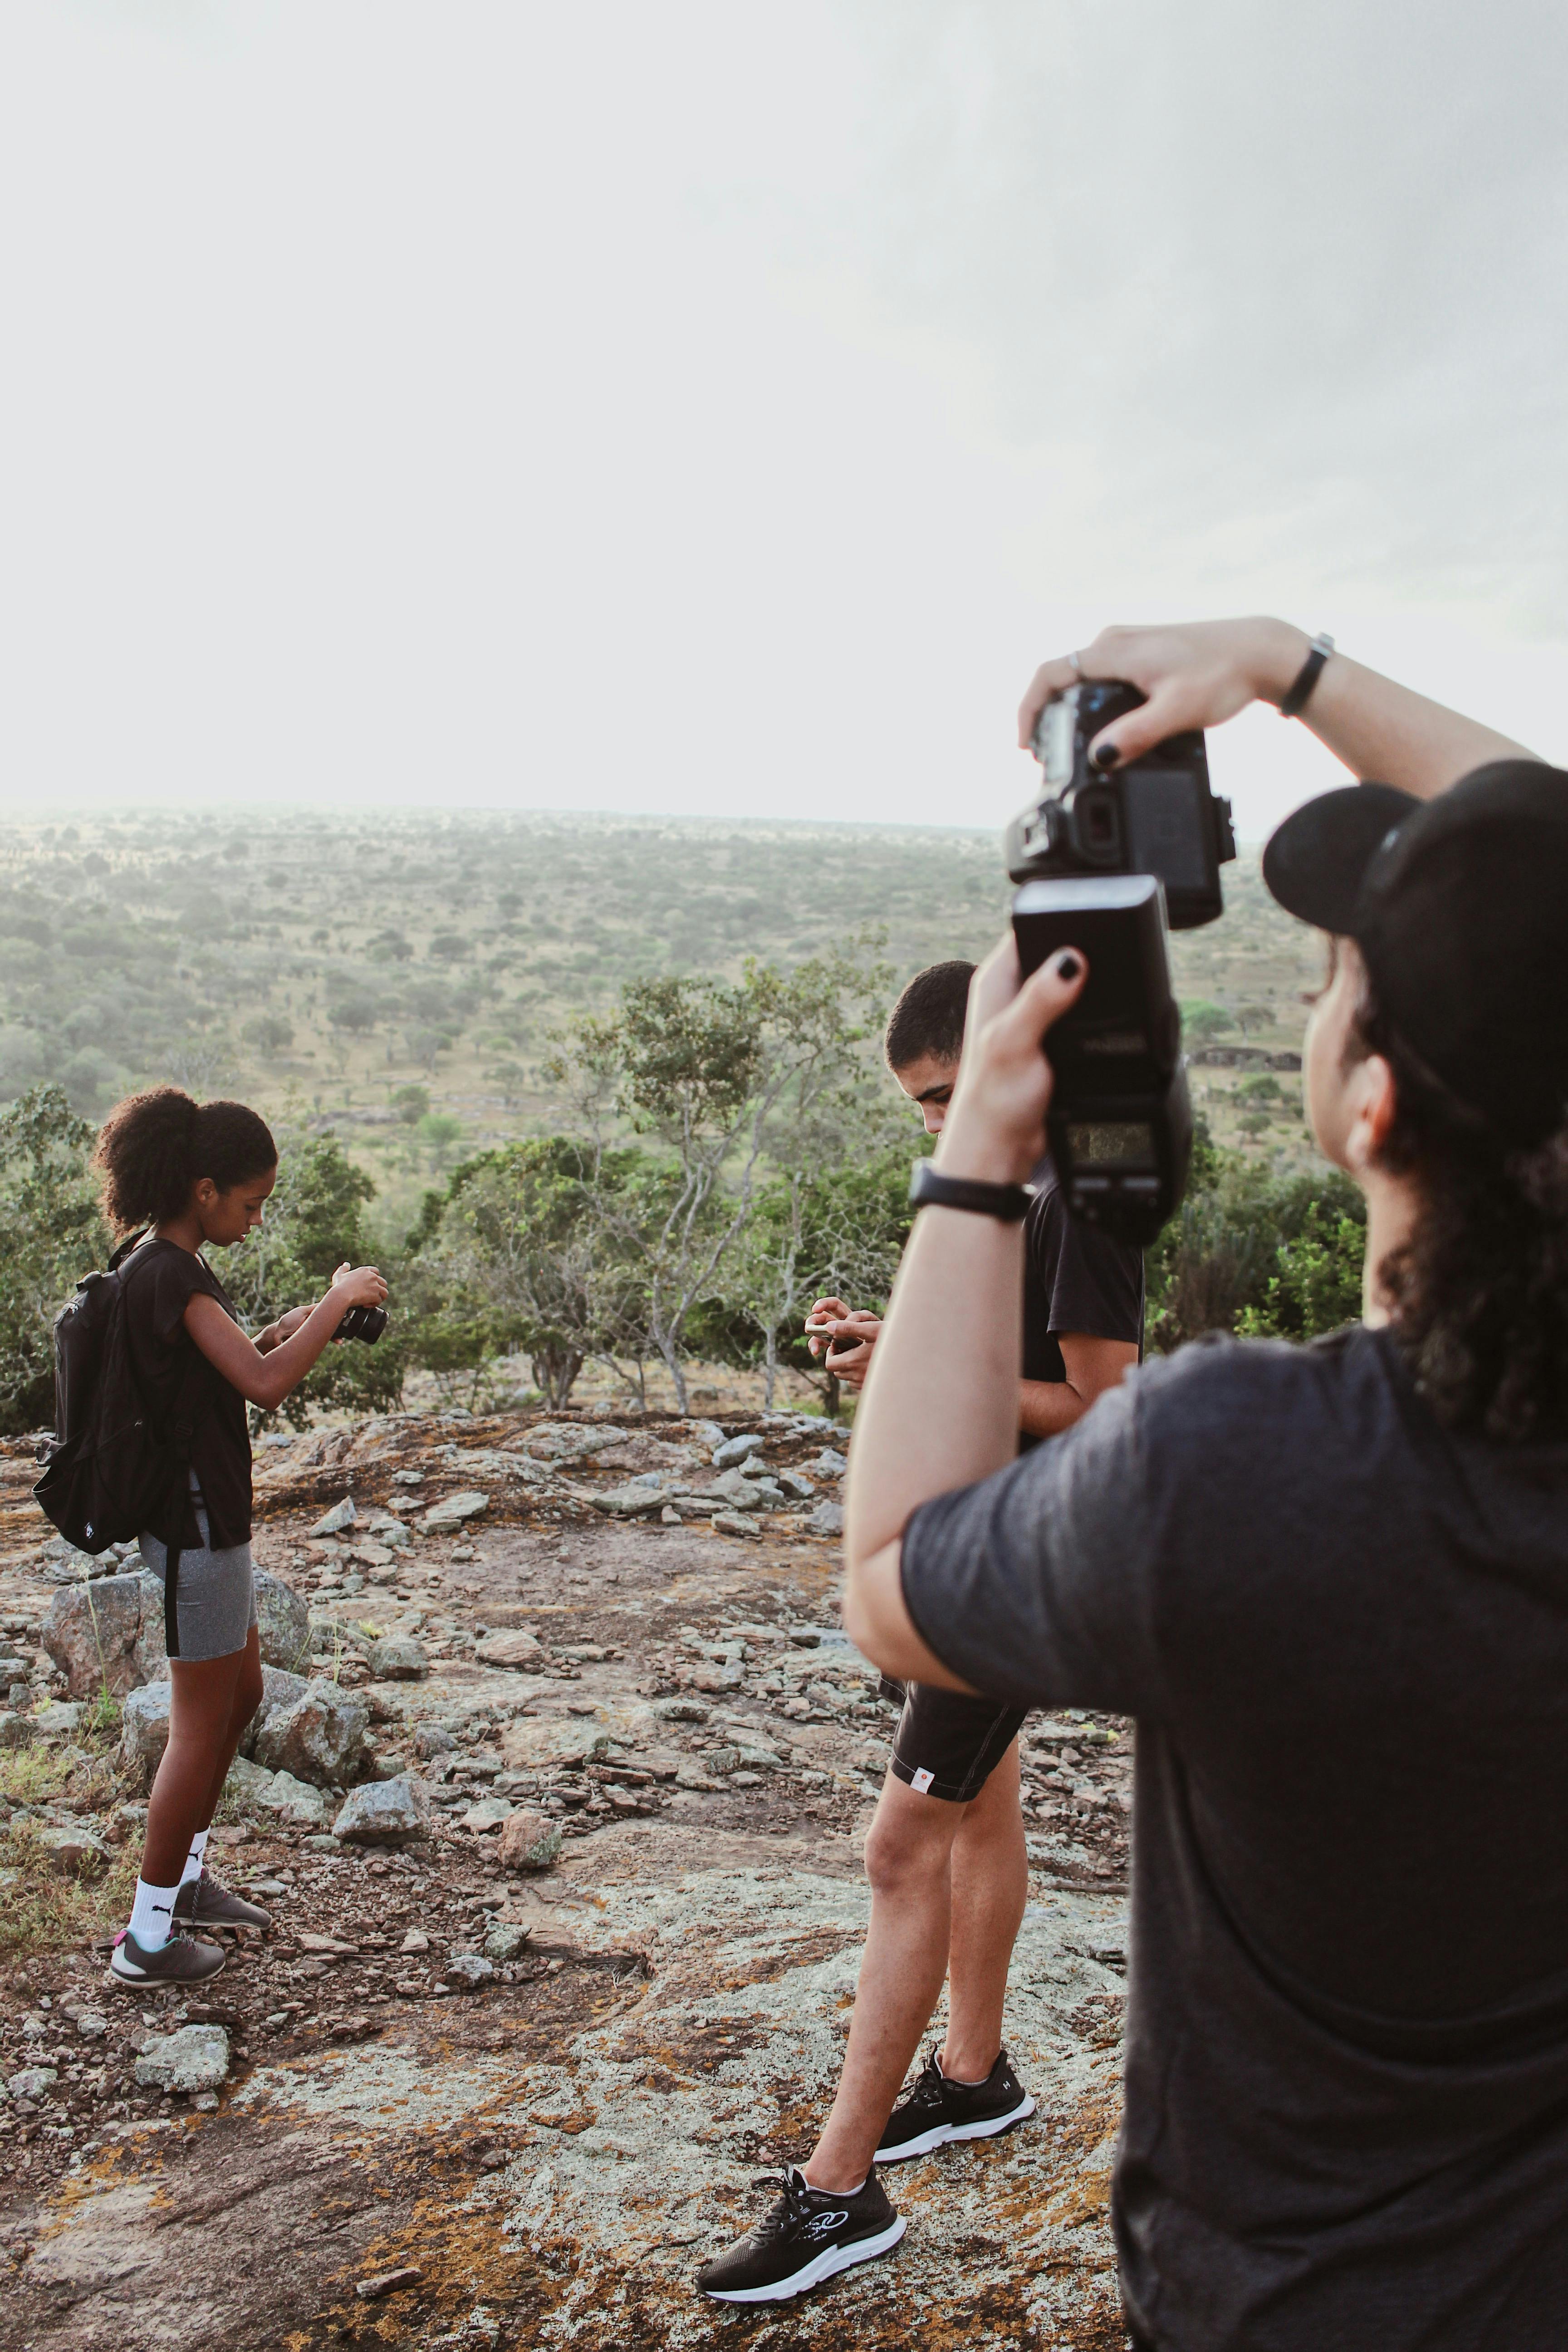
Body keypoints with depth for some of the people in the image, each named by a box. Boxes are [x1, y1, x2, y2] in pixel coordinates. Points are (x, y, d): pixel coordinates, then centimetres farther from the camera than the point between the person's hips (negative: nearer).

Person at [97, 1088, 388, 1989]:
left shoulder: (174, 1266, 9)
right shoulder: (168, 1274, -22)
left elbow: (229, 1367, 20)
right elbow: (263, 1383, -31)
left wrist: (289, 1326, 6)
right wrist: (338, 1301, -21)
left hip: (208, 1517, 10)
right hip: (196, 1526, -10)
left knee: (242, 1695, 22)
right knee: (202, 1726, 1)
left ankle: (186, 1876, 36)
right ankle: (148, 1936, 13)